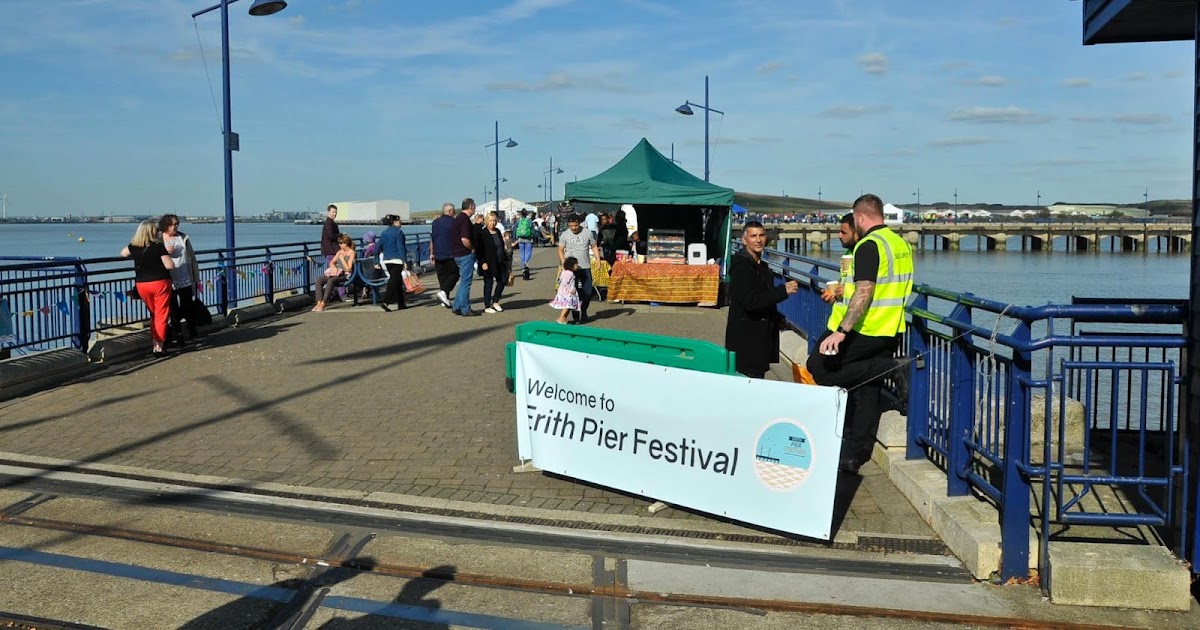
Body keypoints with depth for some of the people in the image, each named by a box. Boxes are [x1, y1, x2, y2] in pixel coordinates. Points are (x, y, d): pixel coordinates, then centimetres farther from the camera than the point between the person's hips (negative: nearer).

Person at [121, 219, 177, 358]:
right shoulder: (158, 246, -13)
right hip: (160, 283, -5)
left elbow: (123, 253, 23)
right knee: (161, 315, 1)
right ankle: (159, 348, -1)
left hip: (141, 285, 5)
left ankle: (154, 345, 19)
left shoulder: (134, 246, 2)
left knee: (153, 315, 20)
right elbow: (170, 266, -16)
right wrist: (168, 255, 3)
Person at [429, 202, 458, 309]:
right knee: (454, 274, 4)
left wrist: (431, 253, 17)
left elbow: (431, 239, 11)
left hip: (438, 255, 5)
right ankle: (444, 292, -15)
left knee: (442, 276, 9)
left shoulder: (435, 222, 9)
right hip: (450, 254, -5)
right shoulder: (453, 222, -7)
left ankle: (445, 300, 8)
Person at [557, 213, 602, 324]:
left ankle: (583, 311, 27)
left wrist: (598, 259, -6)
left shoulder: (588, 233, 1)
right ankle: (575, 315, 12)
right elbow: (560, 250, 2)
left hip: (585, 267, 1)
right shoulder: (564, 235, -1)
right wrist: (564, 263, -13)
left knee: (588, 292, 3)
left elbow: (594, 247, 7)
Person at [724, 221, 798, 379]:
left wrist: (777, 318, 13)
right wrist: (783, 290, -21)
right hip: (746, 339, -9)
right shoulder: (741, 266, -14)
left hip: (762, 335, 9)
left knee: (757, 379, 10)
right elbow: (750, 301, -23)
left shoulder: (761, 266, 16)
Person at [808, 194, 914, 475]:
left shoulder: (869, 245, -15)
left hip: (866, 332, -9)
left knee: (819, 366, -1)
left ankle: (887, 368, -9)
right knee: (867, 394, 11)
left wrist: (841, 331, -29)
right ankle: (852, 457, 15)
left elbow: (864, 293, -25)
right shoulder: (902, 243, 12)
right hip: (891, 332, 9)